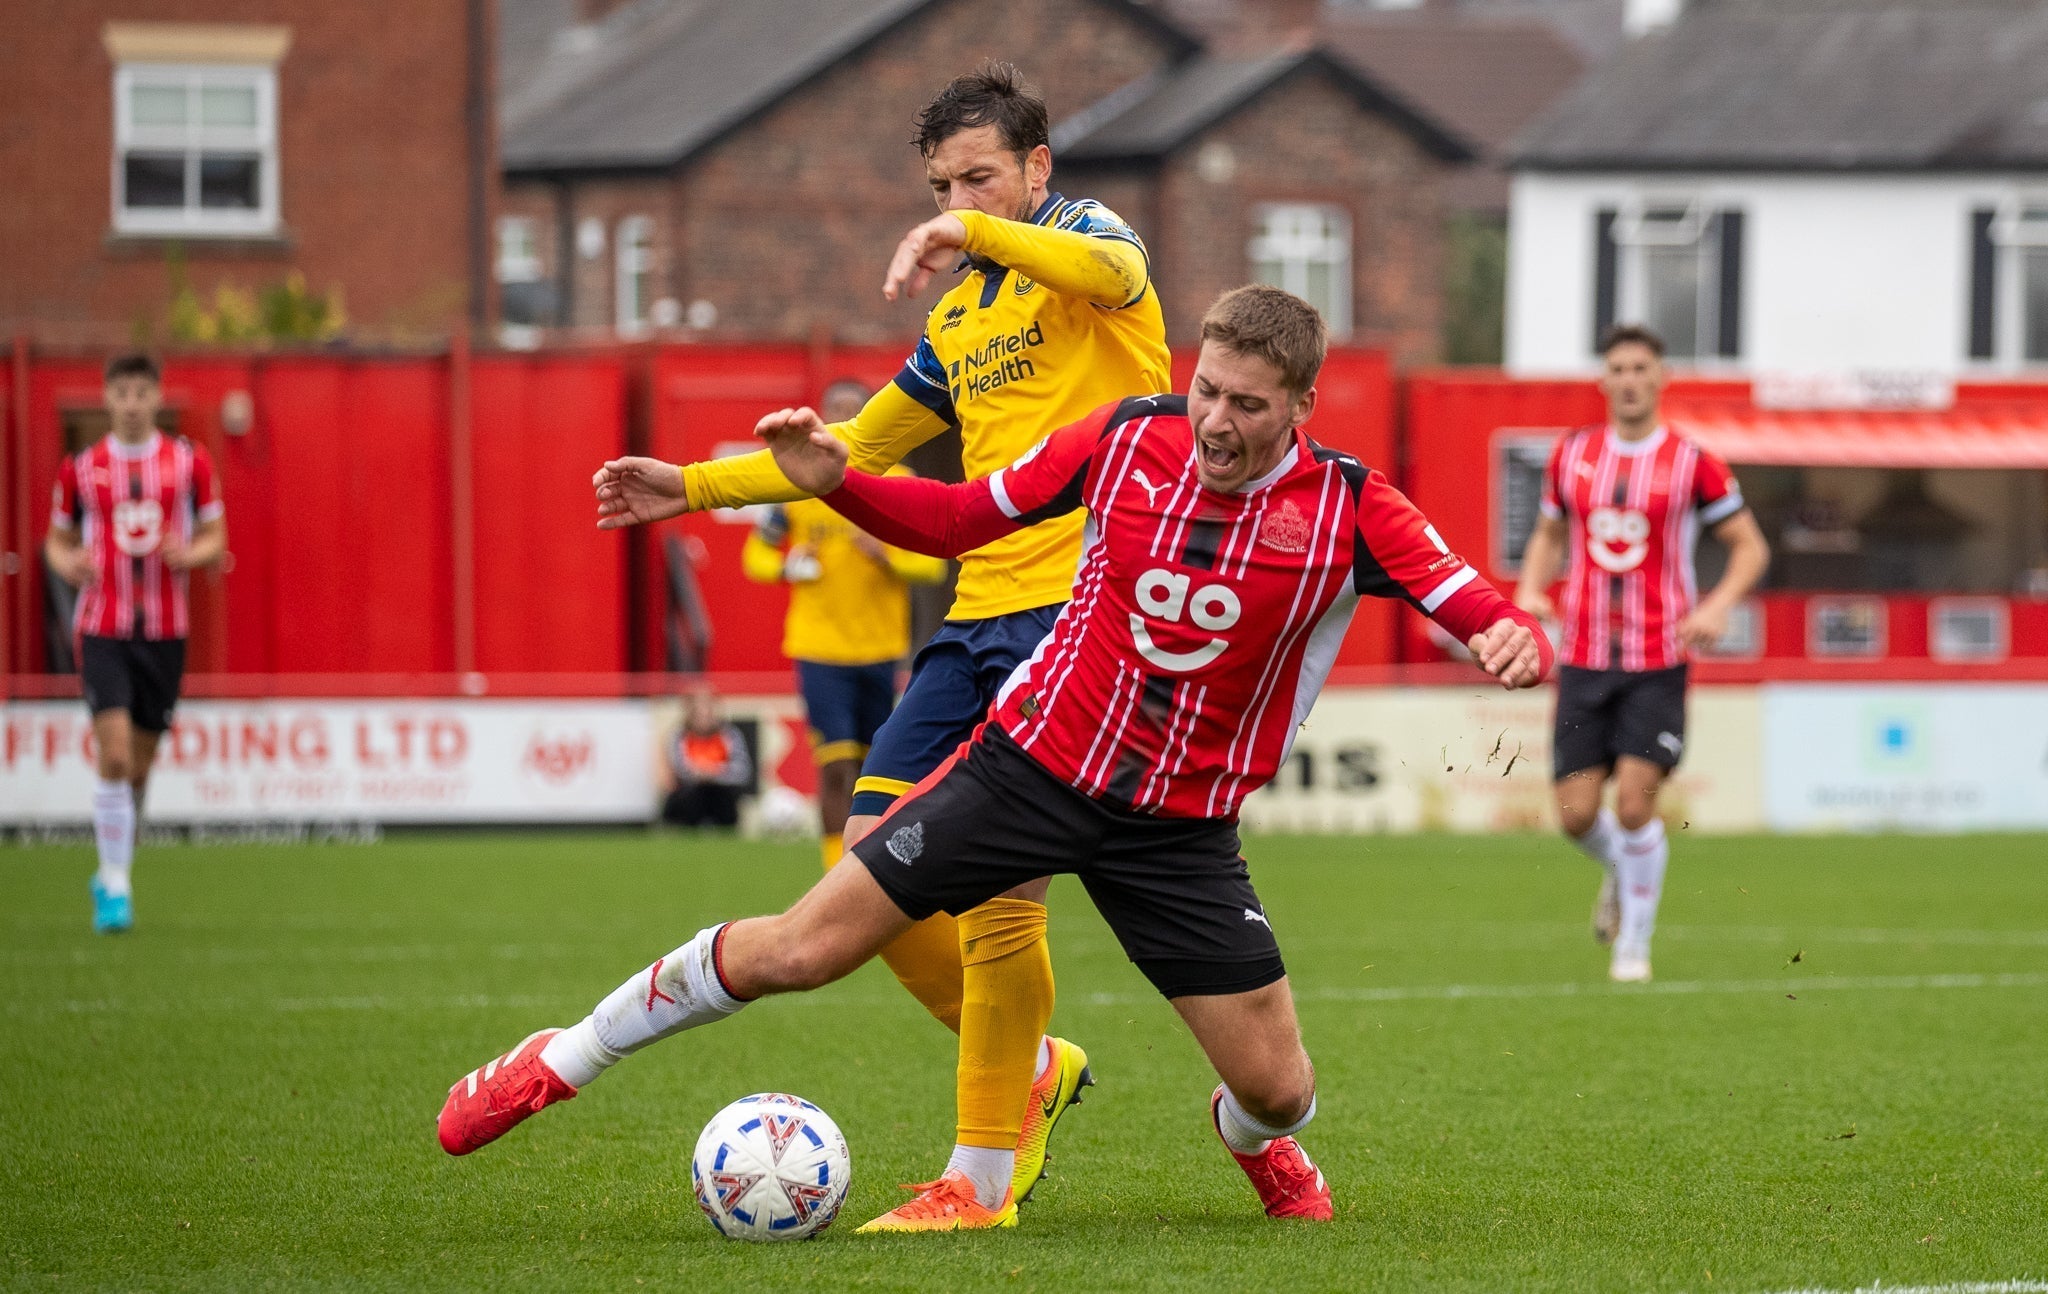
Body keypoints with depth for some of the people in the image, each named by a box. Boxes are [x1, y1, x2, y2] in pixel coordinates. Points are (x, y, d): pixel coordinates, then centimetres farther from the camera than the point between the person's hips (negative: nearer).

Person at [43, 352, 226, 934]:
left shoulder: (190, 463, 4)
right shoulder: (80, 469, 3)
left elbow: (215, 538, 9)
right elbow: (59, 538, 12)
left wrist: (191, 553, -14)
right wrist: (67, 563, -10)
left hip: (165, 630, 2)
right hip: (102, 629, -2)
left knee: (139, 766, 9)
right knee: (114, 754, -17)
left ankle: (110, 877, 28)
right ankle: (116, 885, -12)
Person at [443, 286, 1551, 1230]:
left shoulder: (1348, 506, -15)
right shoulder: (1126, 438, -10)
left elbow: (1475, 609, -17)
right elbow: (960, 518, 3)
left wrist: (1513, 639, -42)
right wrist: (836, 483, -13)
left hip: (1180, 824, 0)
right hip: (1037, 755, 0)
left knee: (1277, 1085, -3)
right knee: (798, 951, -4)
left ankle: (1254, 1138, 38)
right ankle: (560, 1063, 16)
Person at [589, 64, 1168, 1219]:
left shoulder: (1082, 235, 0)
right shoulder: (961, 321, 22)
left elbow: (1112, 272, -26)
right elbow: (856, 454, 30)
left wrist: (975, 234, -33)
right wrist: (693, 488, 25)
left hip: (1079, 605, -8)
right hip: (980, 618, 8)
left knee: (1001, 885, -13)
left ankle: (986, 1171, -4)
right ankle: (1029, 1065, 20)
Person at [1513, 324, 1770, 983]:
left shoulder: (1693, 464, -3)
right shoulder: (1572, 454, 7)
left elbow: (1750, 545, 3)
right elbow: (1550, 533, 21)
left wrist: (1719, 605, -14)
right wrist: (1530, 590, 2)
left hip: (1658, 662, -3)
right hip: (1583, 660, 3)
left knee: (1634, 804, -14)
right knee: (1577, 814, -2)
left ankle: (1634, 942, 6)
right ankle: (1620, 870, 33)